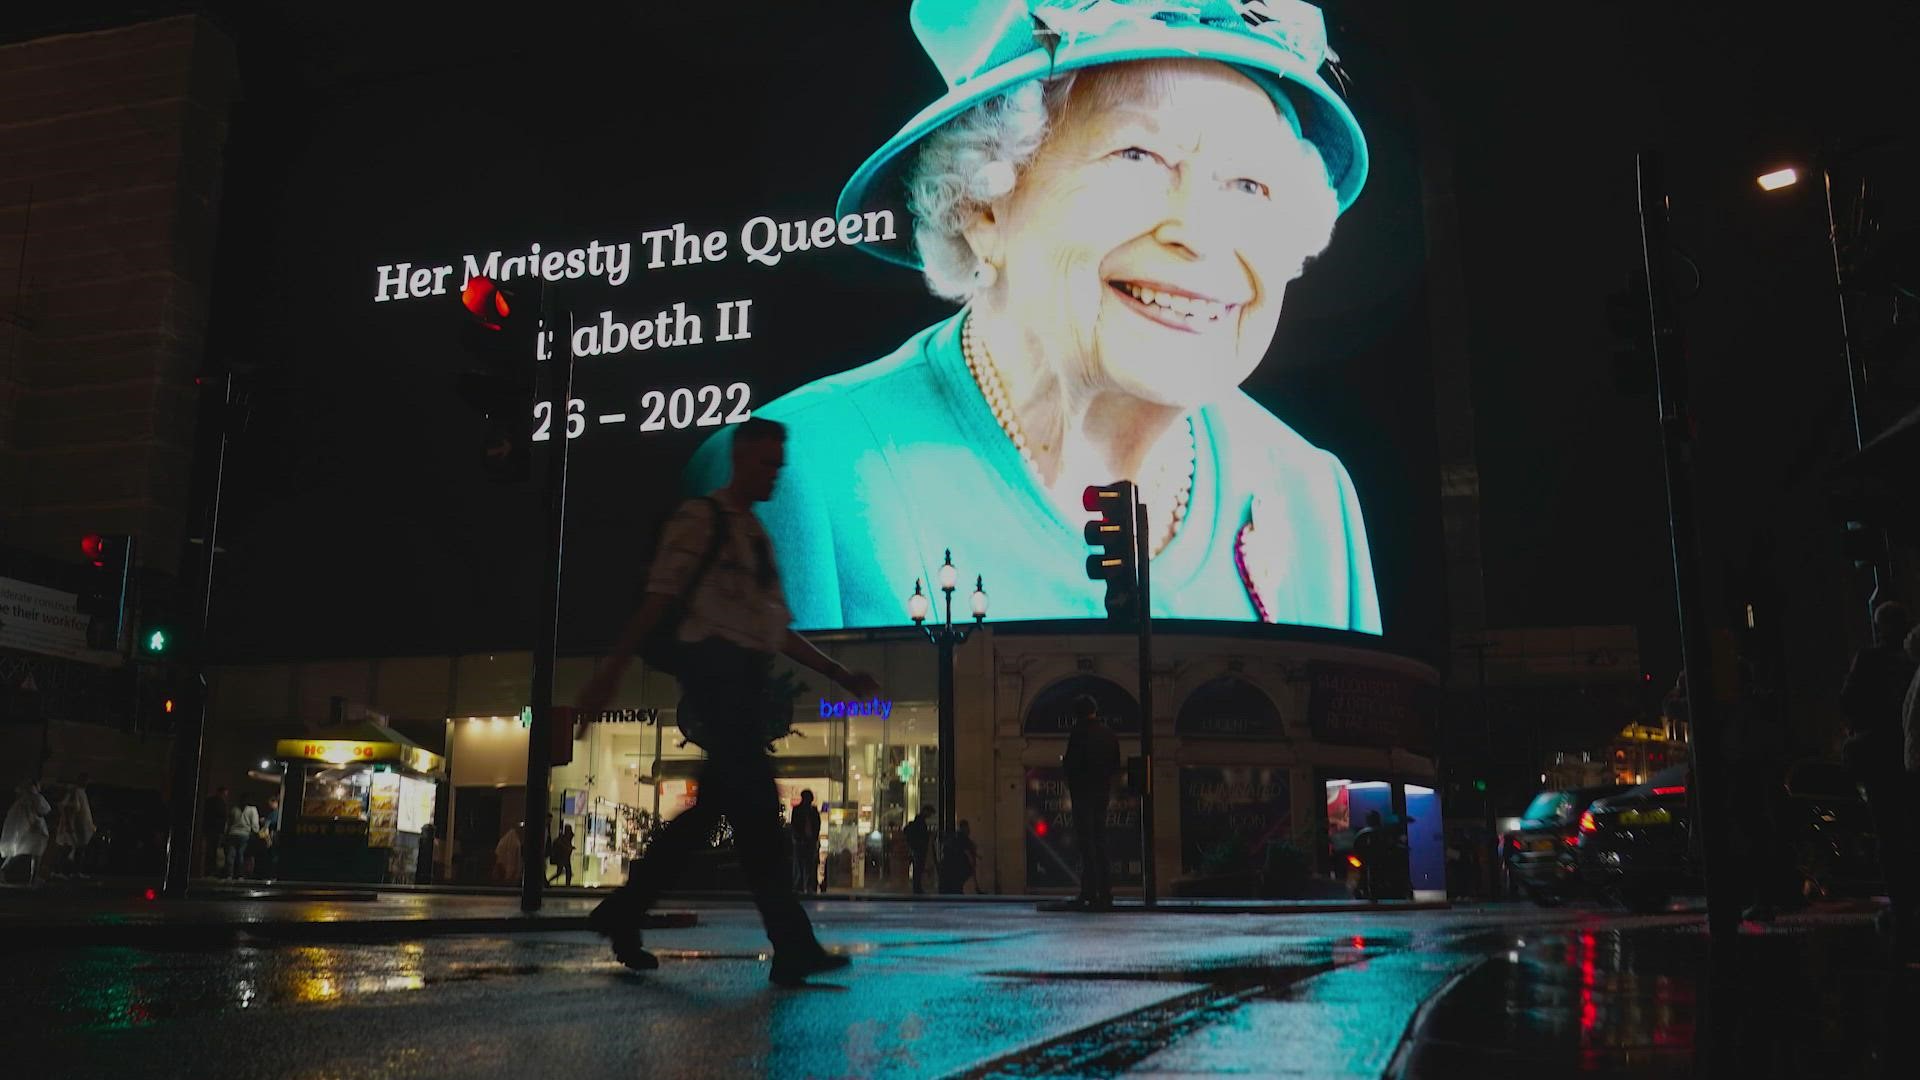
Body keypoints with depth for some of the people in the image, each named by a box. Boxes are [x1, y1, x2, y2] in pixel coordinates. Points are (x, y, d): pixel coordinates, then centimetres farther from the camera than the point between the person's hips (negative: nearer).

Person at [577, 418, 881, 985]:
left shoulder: (757, 535, 23)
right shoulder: (700, 519, 0)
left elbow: (779, 630, 25)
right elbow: (658, 601, -8)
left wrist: (841, 673, 20)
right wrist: (609, 673, -14)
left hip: (751, 681, 9)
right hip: (715, 669, -9)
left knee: (712, 804, 9)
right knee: (756, 805, -12)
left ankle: (621, 913, 21)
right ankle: (793, 948, -11)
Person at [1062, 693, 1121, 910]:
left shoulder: (1078, 733, -12)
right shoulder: (1108, 733, 8)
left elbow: (1070, 765, -16)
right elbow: (1116, 765, 12)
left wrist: (1063, 762, 5)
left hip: (1083, 792, -6)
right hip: (1103, 791, 6)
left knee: (1085, 841, -4)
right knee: (1100, 839, 13)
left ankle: (1089, 891, -7)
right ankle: (1105, 891, 13)